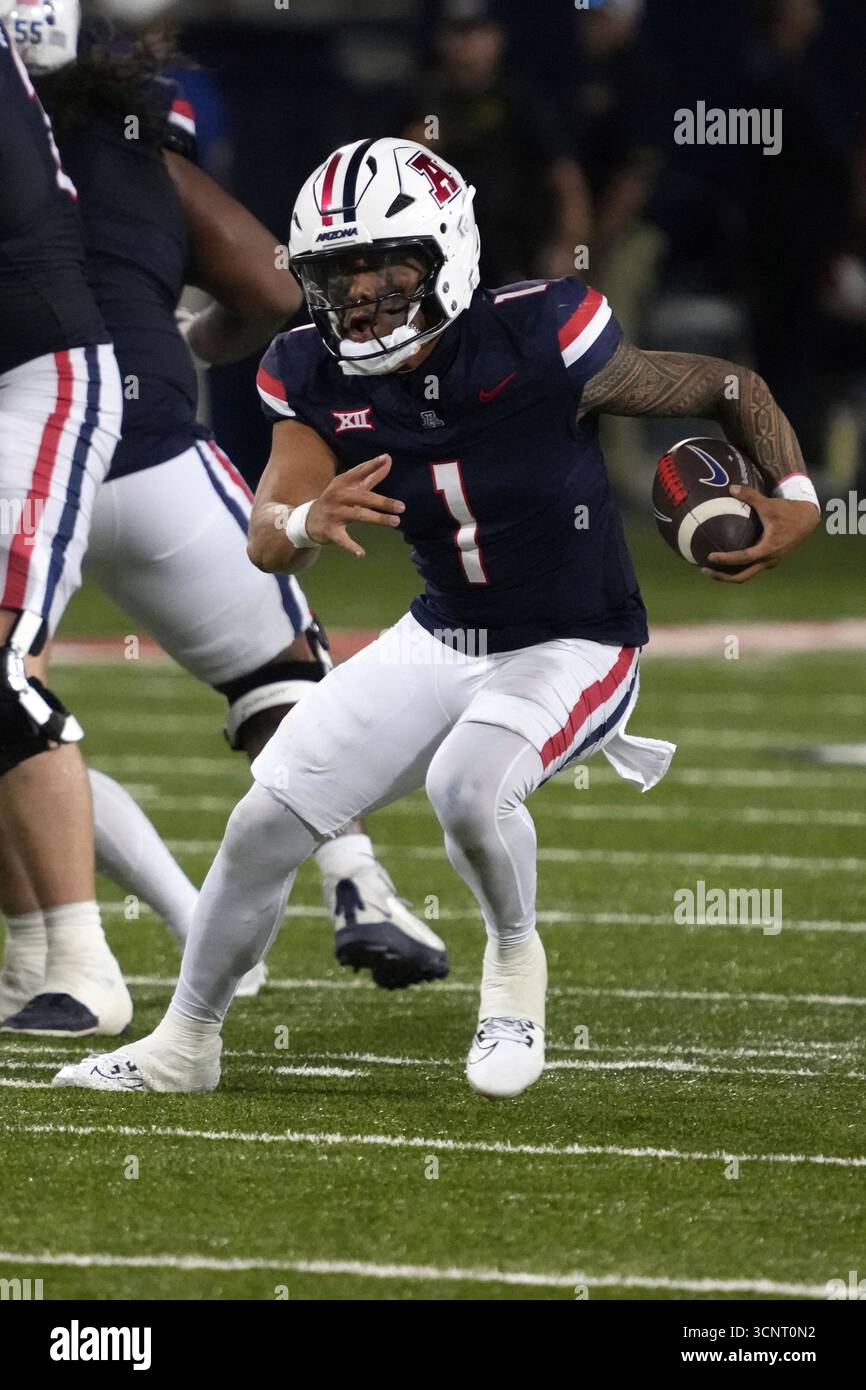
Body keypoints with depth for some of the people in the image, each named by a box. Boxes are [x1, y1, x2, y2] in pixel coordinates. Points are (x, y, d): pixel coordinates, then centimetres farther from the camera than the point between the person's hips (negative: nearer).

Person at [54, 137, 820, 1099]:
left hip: (574, 648, -5)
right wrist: (308, 521, -40)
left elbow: (730, 389, -13)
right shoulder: (319, 379, -9)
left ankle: (514, 959, -1)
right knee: (266, 821, 2)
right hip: (440, 644, 5)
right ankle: (184, 1045, 23)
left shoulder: (535, 344, -23)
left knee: (466, 785, -33)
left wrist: (794, 496, -28)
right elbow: (266, 542, -17)